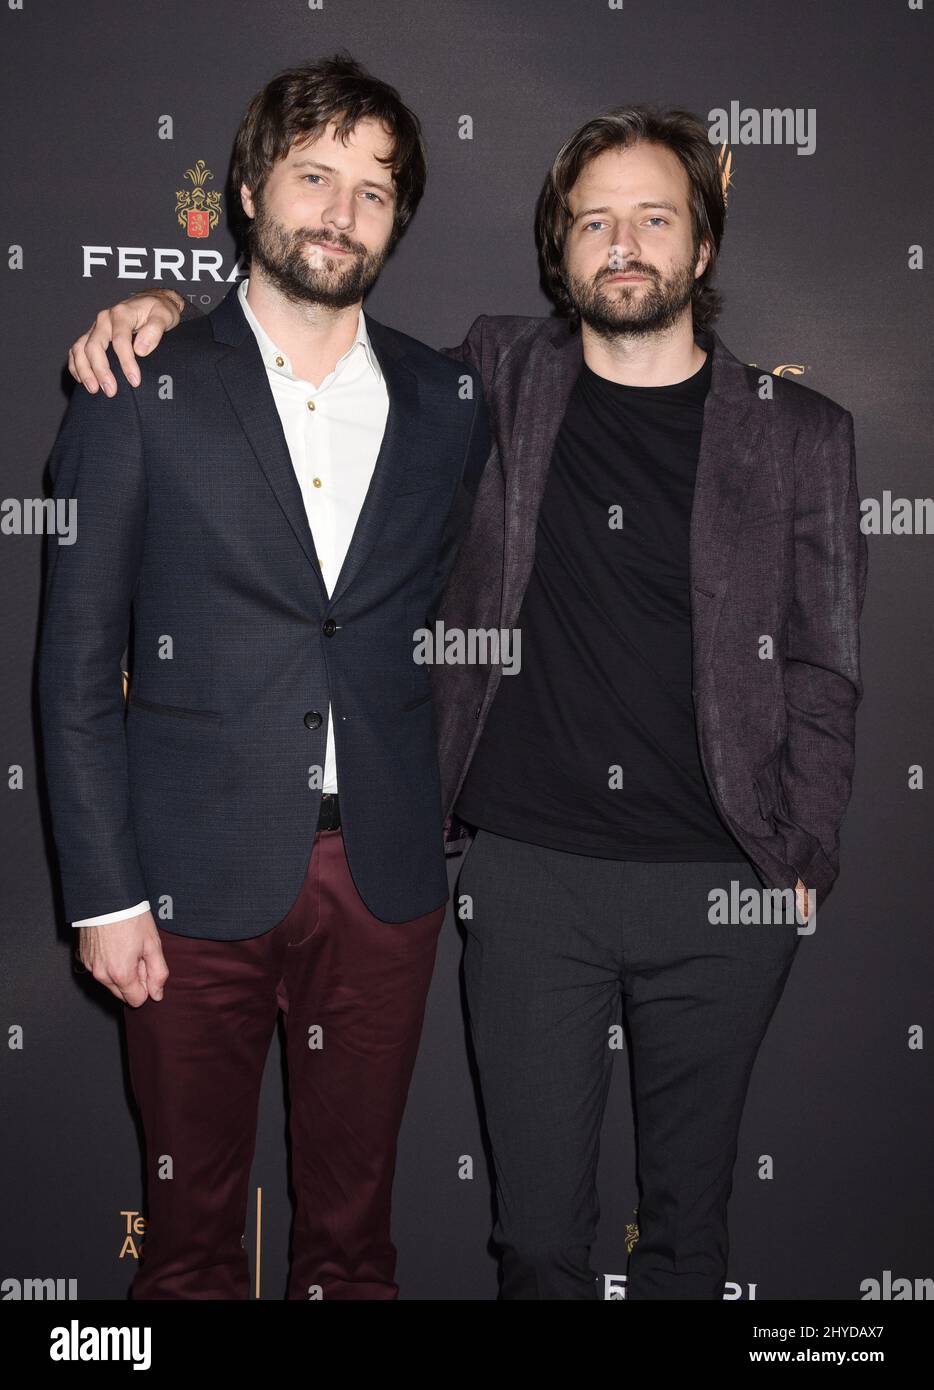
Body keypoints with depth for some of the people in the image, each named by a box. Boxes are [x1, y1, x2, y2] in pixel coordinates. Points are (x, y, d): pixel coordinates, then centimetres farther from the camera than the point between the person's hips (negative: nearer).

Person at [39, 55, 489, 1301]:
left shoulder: (449, 405, 6)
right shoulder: (140, 394, -2)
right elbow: (78, 661, -3)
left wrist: (437, 831, 5)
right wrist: (103, 893, -6)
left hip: (386, 876, 2)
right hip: (199, 875, -2)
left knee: (354, 1220, 15)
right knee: (192, 1219, 13)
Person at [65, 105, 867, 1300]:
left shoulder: (798, 434, 3)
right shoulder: (496, 383, 4)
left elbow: (822, 673, 4)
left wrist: (802, 867, -1)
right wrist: (164, 310, -5)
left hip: (719, 889, 1)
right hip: (528, 874, 0)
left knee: (687, 1222, 16)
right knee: (539, 1231, 9)